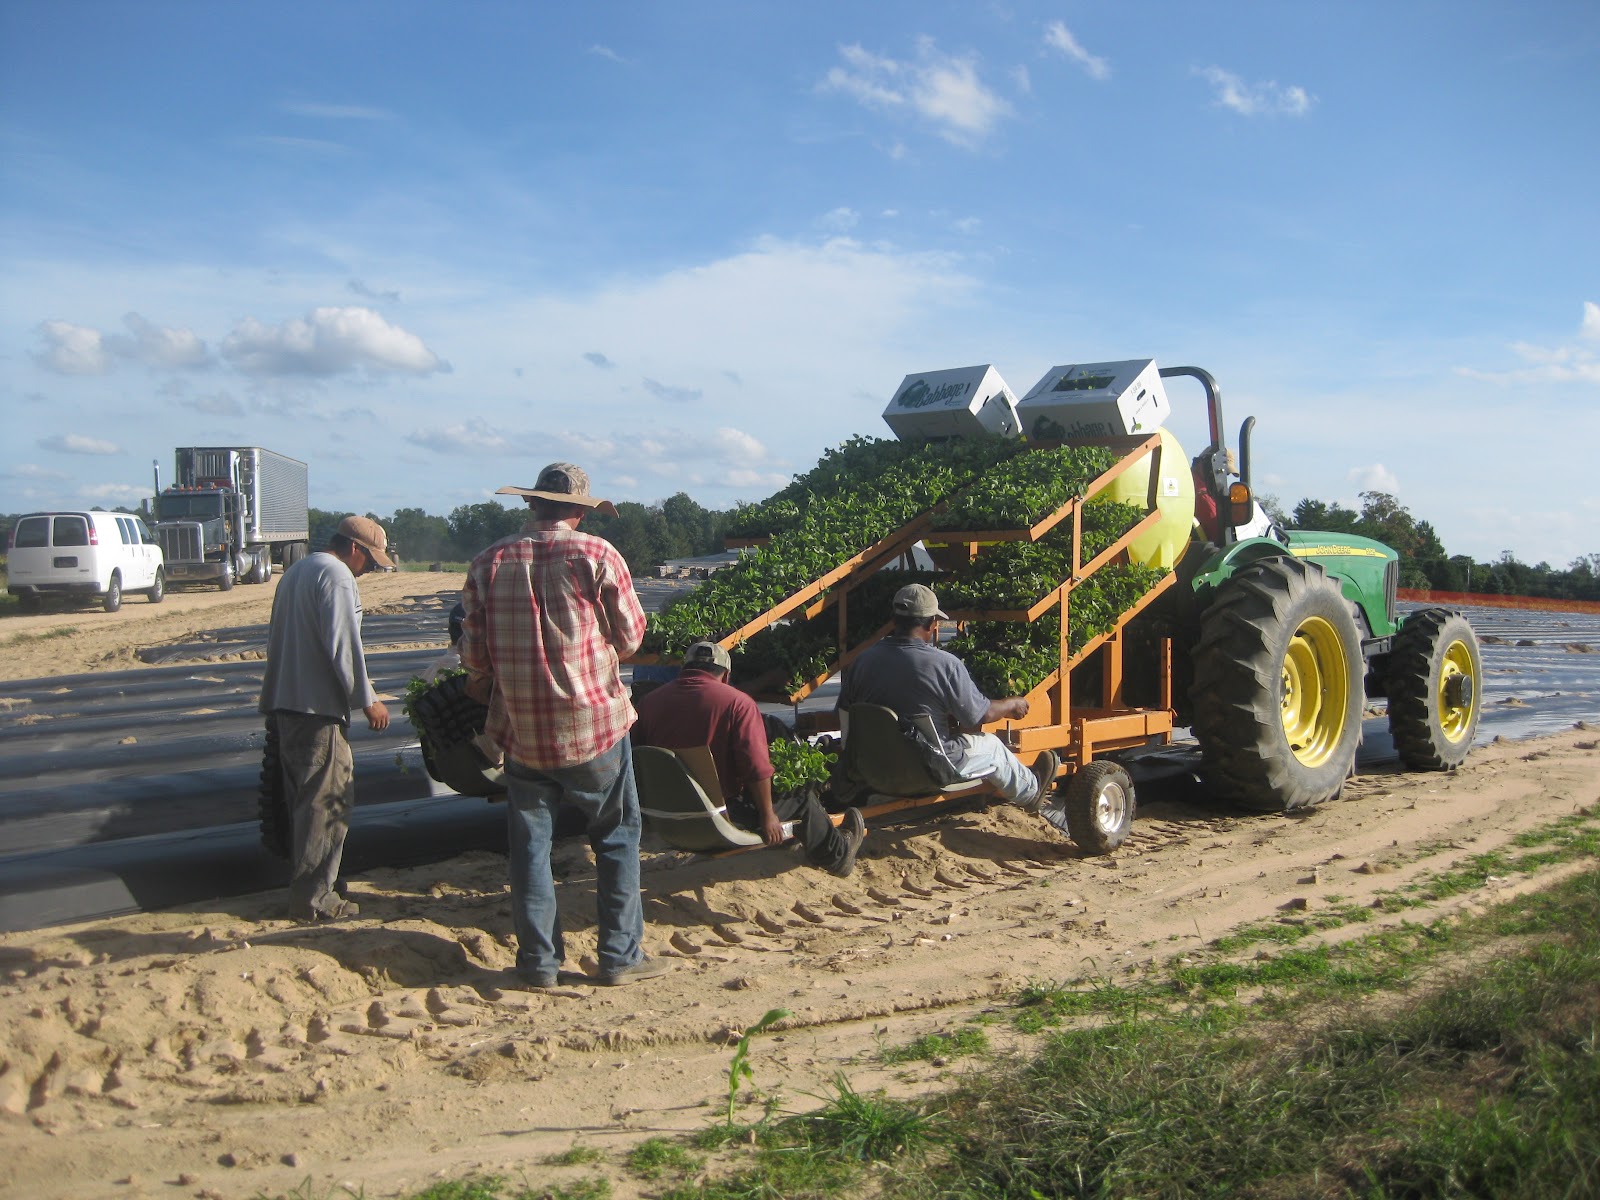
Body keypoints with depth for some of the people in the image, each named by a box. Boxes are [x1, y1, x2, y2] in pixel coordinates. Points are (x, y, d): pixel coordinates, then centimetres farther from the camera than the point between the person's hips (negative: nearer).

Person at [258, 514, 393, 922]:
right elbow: (343, 646, -19)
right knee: (328, 801, -5)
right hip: (317, 707, -10)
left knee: (303, 798, 16)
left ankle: (303, 885, 24)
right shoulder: (336, 575, -12)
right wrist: (368, 700, -12)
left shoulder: (296, 571, 19)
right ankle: (313, 898, -3)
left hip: (284, 703, 10)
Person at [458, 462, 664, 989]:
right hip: (595, 723, -2)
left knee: (530, 844, 12)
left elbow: (474, 653, 3)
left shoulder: (488, 562, 0)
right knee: (617, 836, 11)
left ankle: (539, 960, 16)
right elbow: (630, 636, -1)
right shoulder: (598, 556, -7)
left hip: (521, 730, 2)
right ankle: (620, 955, 13)